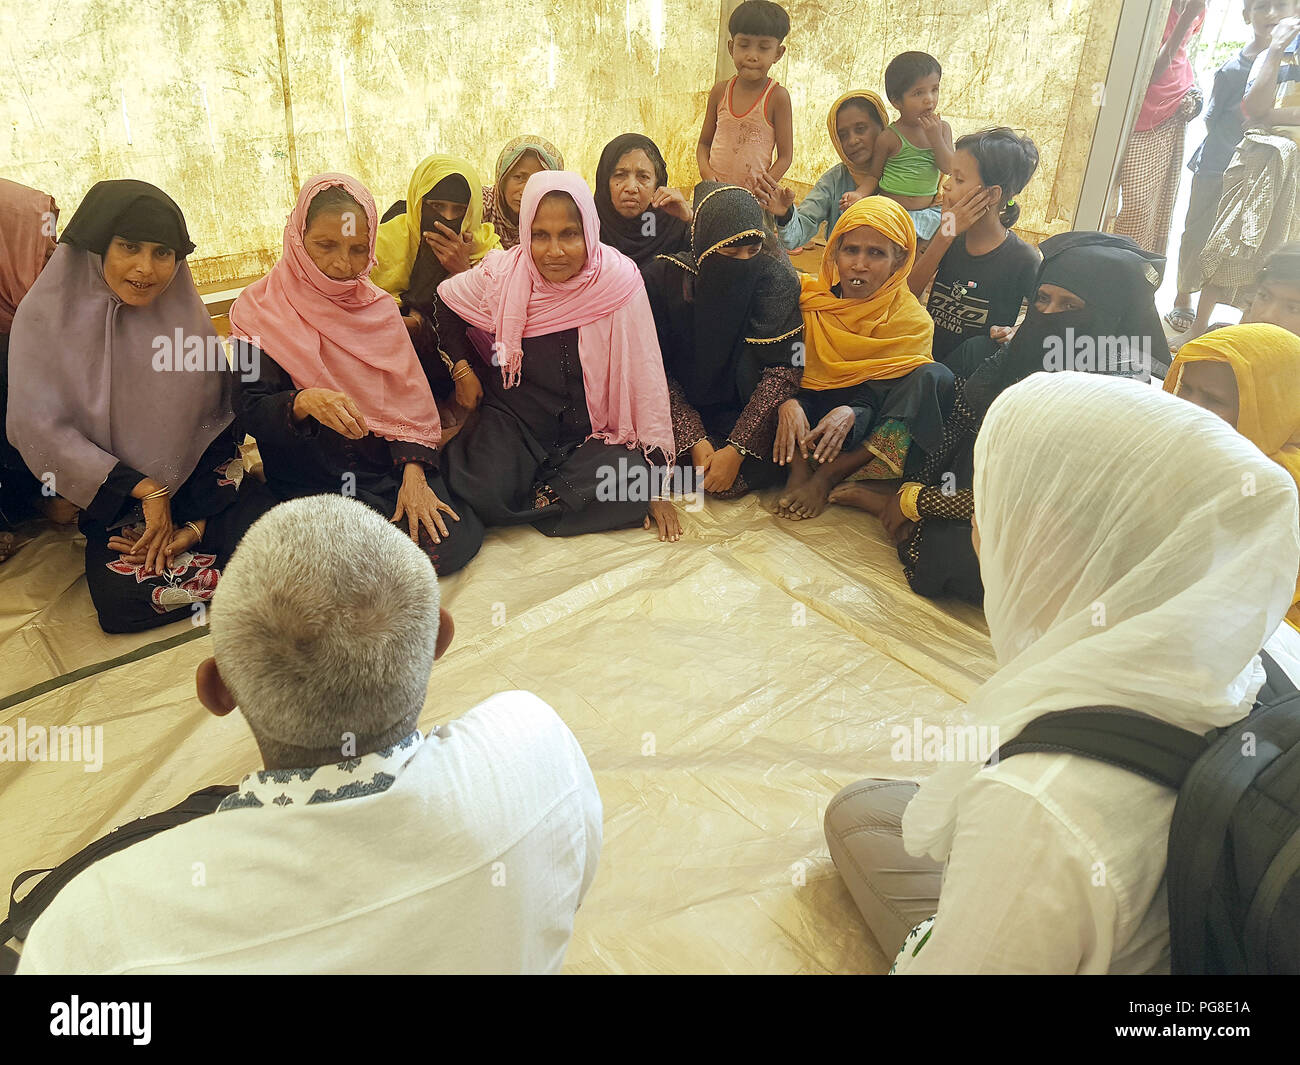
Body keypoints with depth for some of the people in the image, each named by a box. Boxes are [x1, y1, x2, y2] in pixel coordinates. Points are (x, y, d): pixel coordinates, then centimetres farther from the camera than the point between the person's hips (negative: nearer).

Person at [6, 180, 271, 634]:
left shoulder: (186, 315, -2)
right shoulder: (47, 316, -7)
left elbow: (217, 421, -2)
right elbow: (41, 430, -12)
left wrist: (198, 526, -12)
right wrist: (144, 491, -19)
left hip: (201, 480, 1)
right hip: (113, 495, -1)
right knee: (123, 602, -26)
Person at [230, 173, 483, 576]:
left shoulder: (379, 308, 8)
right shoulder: (260, 312, -2)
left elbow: (410, 396, 1)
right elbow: (252, 413, -9)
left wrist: (414, 474, -14)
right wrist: (305, 402, -32)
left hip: (390, 463, 4)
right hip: (312, 480, -3)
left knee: (457, 539, -17)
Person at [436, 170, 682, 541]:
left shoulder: (618, 280, -15)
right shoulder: (501, 274, -11)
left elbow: (645, 380, -11)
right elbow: (445, 304, 11)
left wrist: (654, 482, -12)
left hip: (593, 432, 0)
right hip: (515, 419, 0)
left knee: (632, 481, -28)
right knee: (488, 493, -28)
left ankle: (531, 499, -7)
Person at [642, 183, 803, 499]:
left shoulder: (774, 275, -13)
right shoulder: (664, 277, -12)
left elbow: (782, 368, -17)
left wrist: (736, 449, -25)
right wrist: (694, 440, -24)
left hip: (746, 409, -1)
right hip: (684, 410, 2)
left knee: (734, 479, -25)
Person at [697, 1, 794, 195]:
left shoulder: (777, 96, -4)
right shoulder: (720, 91, 6)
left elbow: (785, 155, -4)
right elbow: (704, 143, 13)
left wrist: (762, 189, -17)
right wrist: (705, 171, -7)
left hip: (755, 196, -2)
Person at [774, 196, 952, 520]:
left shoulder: (913, 321, -5)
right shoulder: (809, 293, -3)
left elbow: (889, 392, -12)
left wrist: (851, 413, -33)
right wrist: (788, 404, -30)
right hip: (805, 410, 0)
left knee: (936, 378, -27)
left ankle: (826, 477, -27)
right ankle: (800, 468, -28)